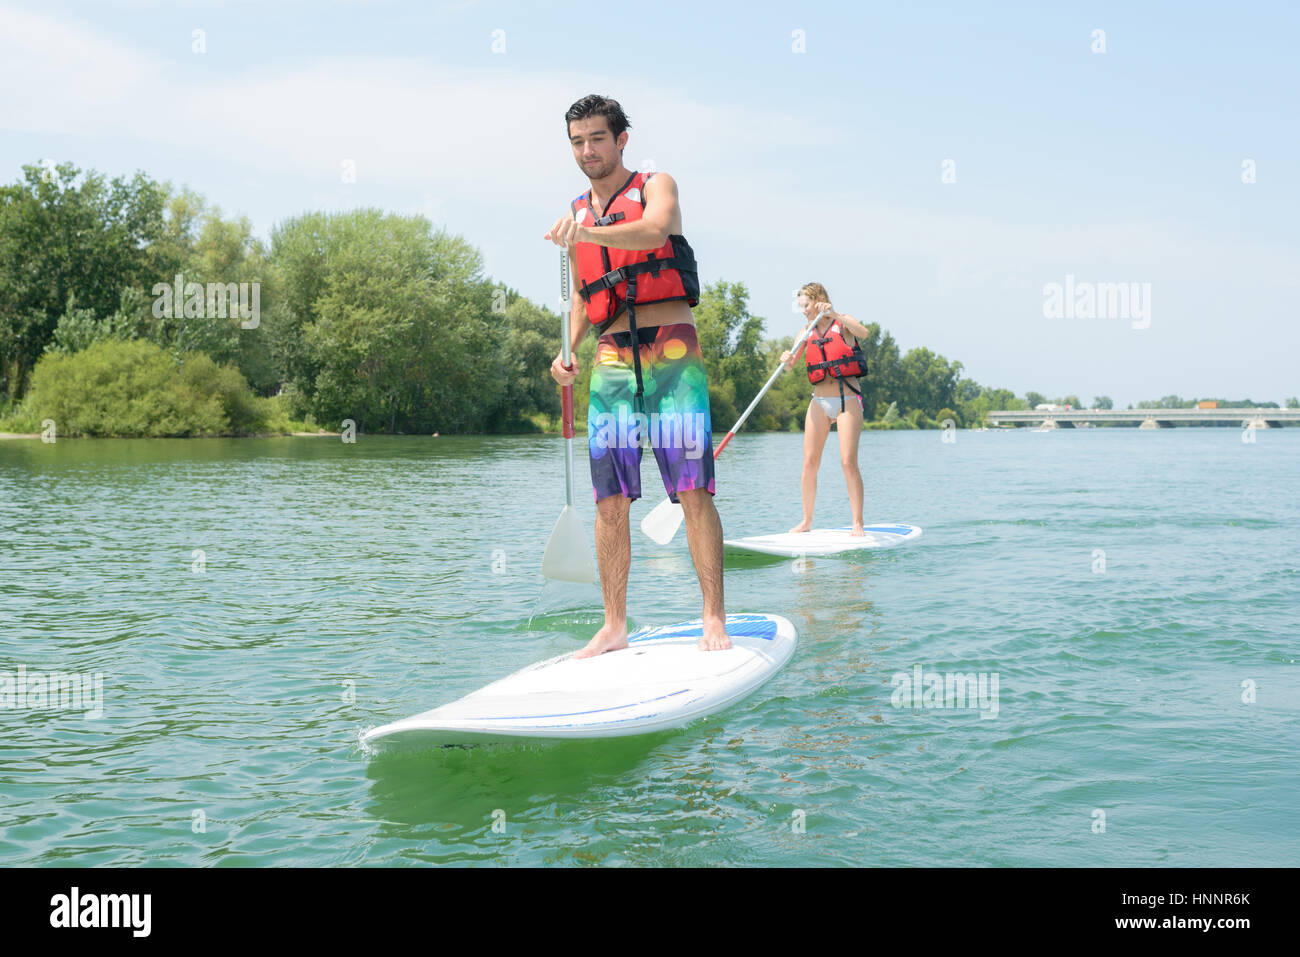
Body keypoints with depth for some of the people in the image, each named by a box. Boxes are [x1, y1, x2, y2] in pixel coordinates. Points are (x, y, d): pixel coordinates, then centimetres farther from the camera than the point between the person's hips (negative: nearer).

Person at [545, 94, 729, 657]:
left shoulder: (656, 187, 4)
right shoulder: (577, 214, 20)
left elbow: (654, 231, -20)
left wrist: (586, 232, -36)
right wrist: (568, 351, 7)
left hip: (671, 352, -4)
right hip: (611, 362, 5)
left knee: (694, 491, -10)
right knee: (610, 501, 1)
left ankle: (714, 621, -6)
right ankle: (614, 627, 7)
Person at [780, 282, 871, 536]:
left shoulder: (843, 323, 1)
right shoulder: (807, 333, 11)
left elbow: (864, 332, -21)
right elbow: (790, 364, 0)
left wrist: (834, 315, -31)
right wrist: (787, 358, -23)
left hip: (848, 401, -4)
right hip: (819, 401, 4)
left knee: (848, 462, -12)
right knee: (810, 463, 0)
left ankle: (858, 523, -6)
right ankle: (807, 520, 10)